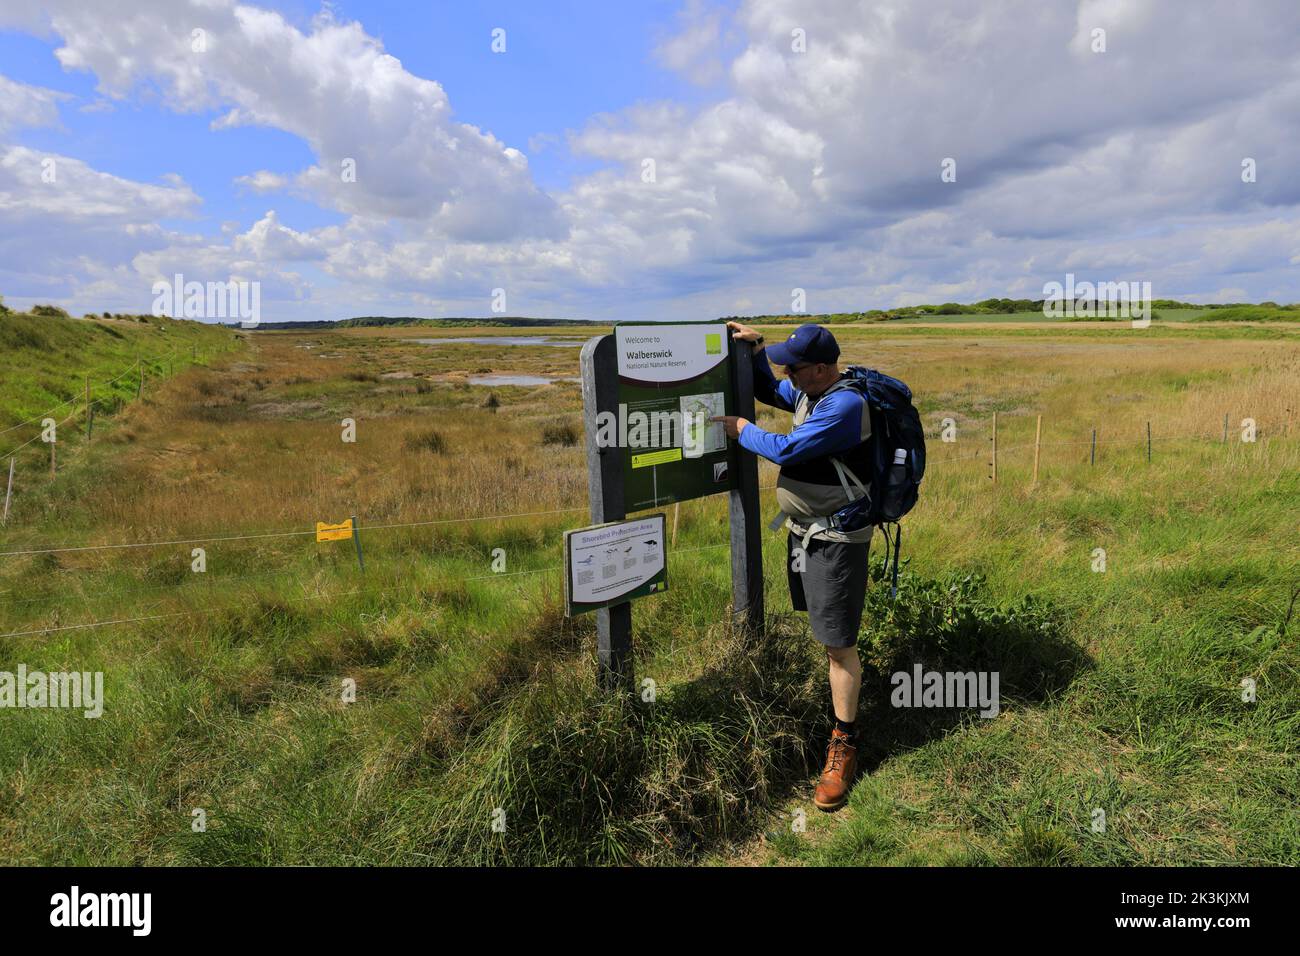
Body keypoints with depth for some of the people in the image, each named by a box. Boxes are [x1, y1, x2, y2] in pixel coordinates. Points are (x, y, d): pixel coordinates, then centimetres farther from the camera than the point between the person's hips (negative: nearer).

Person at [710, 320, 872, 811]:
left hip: (836, 539, -9)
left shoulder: (845, 405, -24)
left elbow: (786, 449, -26)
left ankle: (844, 746, 8)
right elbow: (767, 390, 25)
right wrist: (755, 347, 11)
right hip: (804, 528, 10)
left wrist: (742, 429, -10)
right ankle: (836, 709, 35)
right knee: (823, 633, 18)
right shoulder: (810, 391, 7)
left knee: (838, 643, -4)